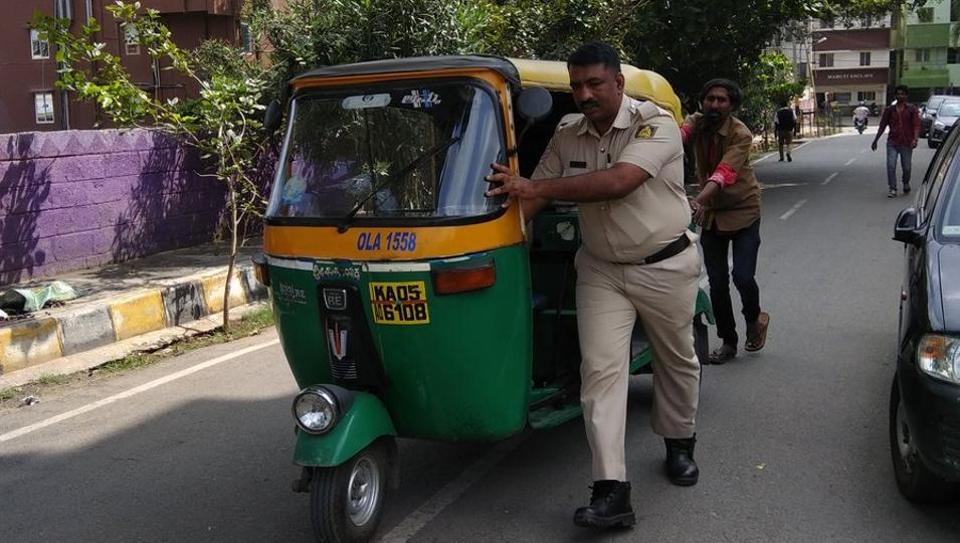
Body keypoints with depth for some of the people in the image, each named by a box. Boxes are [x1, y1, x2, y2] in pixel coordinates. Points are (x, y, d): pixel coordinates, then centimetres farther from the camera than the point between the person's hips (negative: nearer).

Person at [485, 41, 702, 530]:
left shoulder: (655, 124, -17)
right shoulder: (566, 137, 0)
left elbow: (618, 182, -32)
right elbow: (533, 194, 2)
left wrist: (535, 187, -36)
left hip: (664, 266, -3)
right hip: (601, 270, 3)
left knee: (677, 362, 14)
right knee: (601, 370, -9)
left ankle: (679, 444, 40)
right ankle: (611, 491, -11)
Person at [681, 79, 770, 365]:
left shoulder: (741, 134, -20)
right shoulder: (696, 123, -7)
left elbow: (724, 173, -36)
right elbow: (678, 136, -30)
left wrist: (698, 200, -53)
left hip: (743, 211, -4)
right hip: (710, 213, 4)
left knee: (743, 276, -14)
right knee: (717, 283, 5)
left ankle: (754, 318, 19)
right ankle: (728, 341, 23)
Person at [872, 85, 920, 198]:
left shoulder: (912, 109, 1)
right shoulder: (890, 110, 8)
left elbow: (916, 125, -9)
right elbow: (882, 126, 13)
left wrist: (915, 139, -24)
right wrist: (875, 141, 13)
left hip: (906, 143, -1)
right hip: (892, 143, 1)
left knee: (906, 167, 9)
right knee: (891, 166, -12)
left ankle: (906, 184, 37)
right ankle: (892, 189, -6)